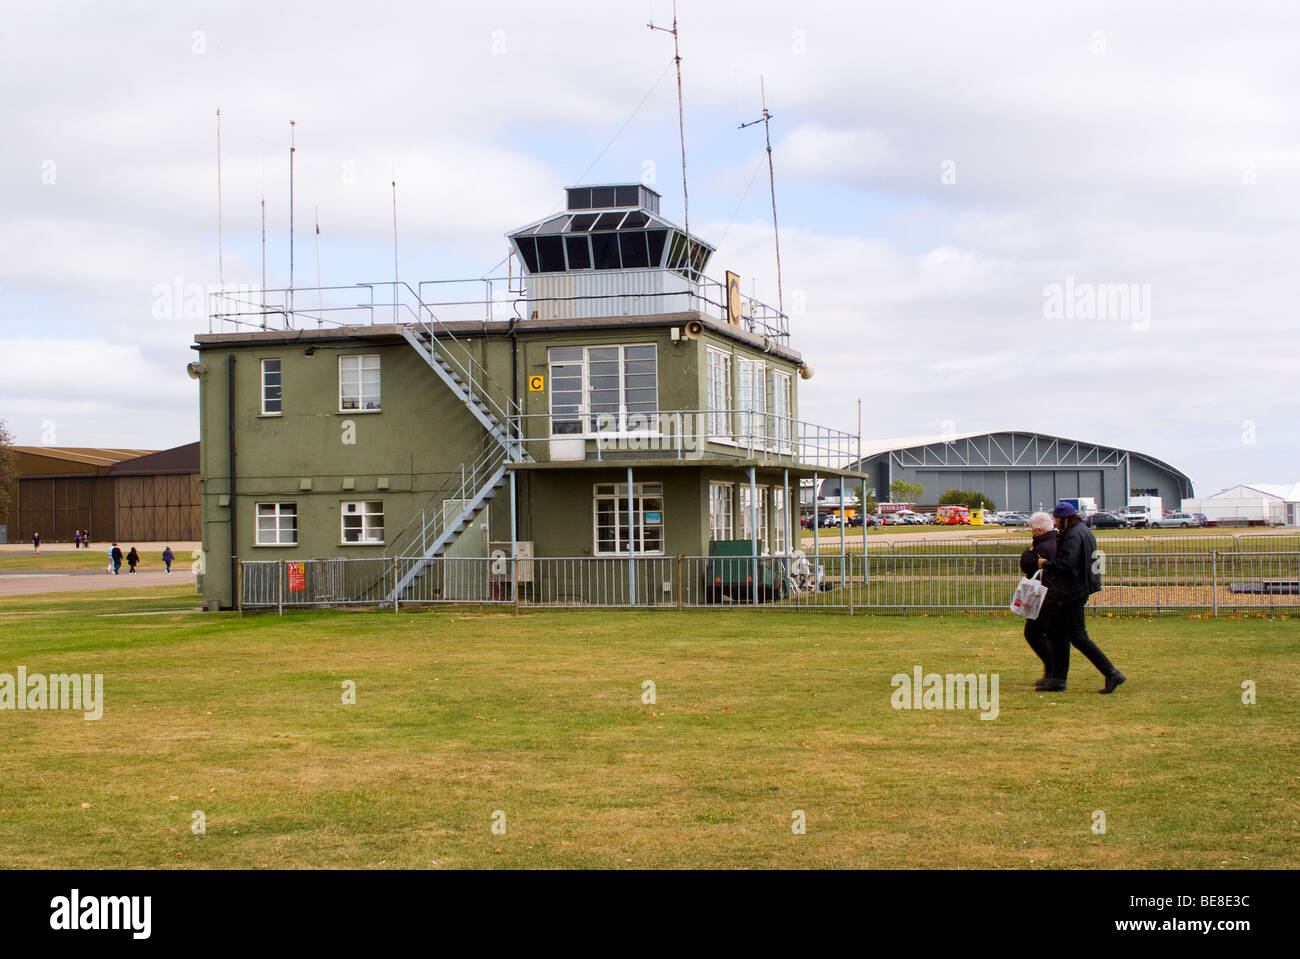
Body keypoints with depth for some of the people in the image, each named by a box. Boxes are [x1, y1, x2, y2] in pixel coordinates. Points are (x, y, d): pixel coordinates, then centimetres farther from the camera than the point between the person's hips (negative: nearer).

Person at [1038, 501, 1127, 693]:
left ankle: (1112, 674, -8)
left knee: (1077, 636, -7)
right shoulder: (1083, 530, 15)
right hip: (1079, 588, 11)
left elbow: (1066, 562, -26)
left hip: (1075, 590, -11)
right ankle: (1058, 679, 17)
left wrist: (1046, 564, -11)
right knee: (1058, 633, 14)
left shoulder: (1074, 535, -17)